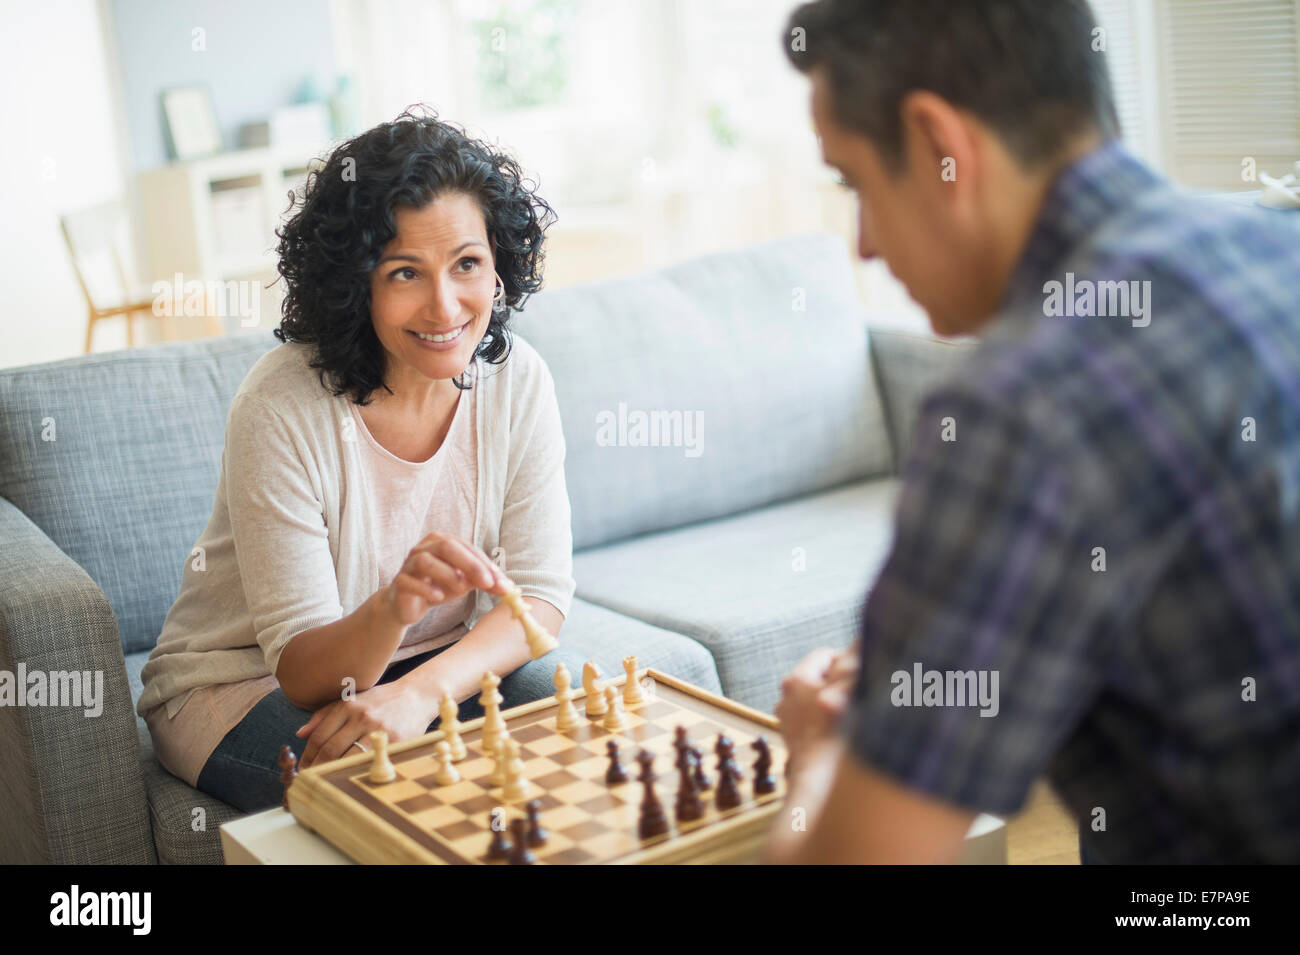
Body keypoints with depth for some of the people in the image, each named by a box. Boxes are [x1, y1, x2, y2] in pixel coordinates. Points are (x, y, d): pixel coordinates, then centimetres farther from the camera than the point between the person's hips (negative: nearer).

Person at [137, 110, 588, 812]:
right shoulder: (282, 406, -25)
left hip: (434, 661, 4)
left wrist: (420, 691, -30)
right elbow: (306, 671, -24)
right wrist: (393, 608, -47)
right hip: (242, 682, -4)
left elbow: (541, 595, -12)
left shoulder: (514, 378, -12)